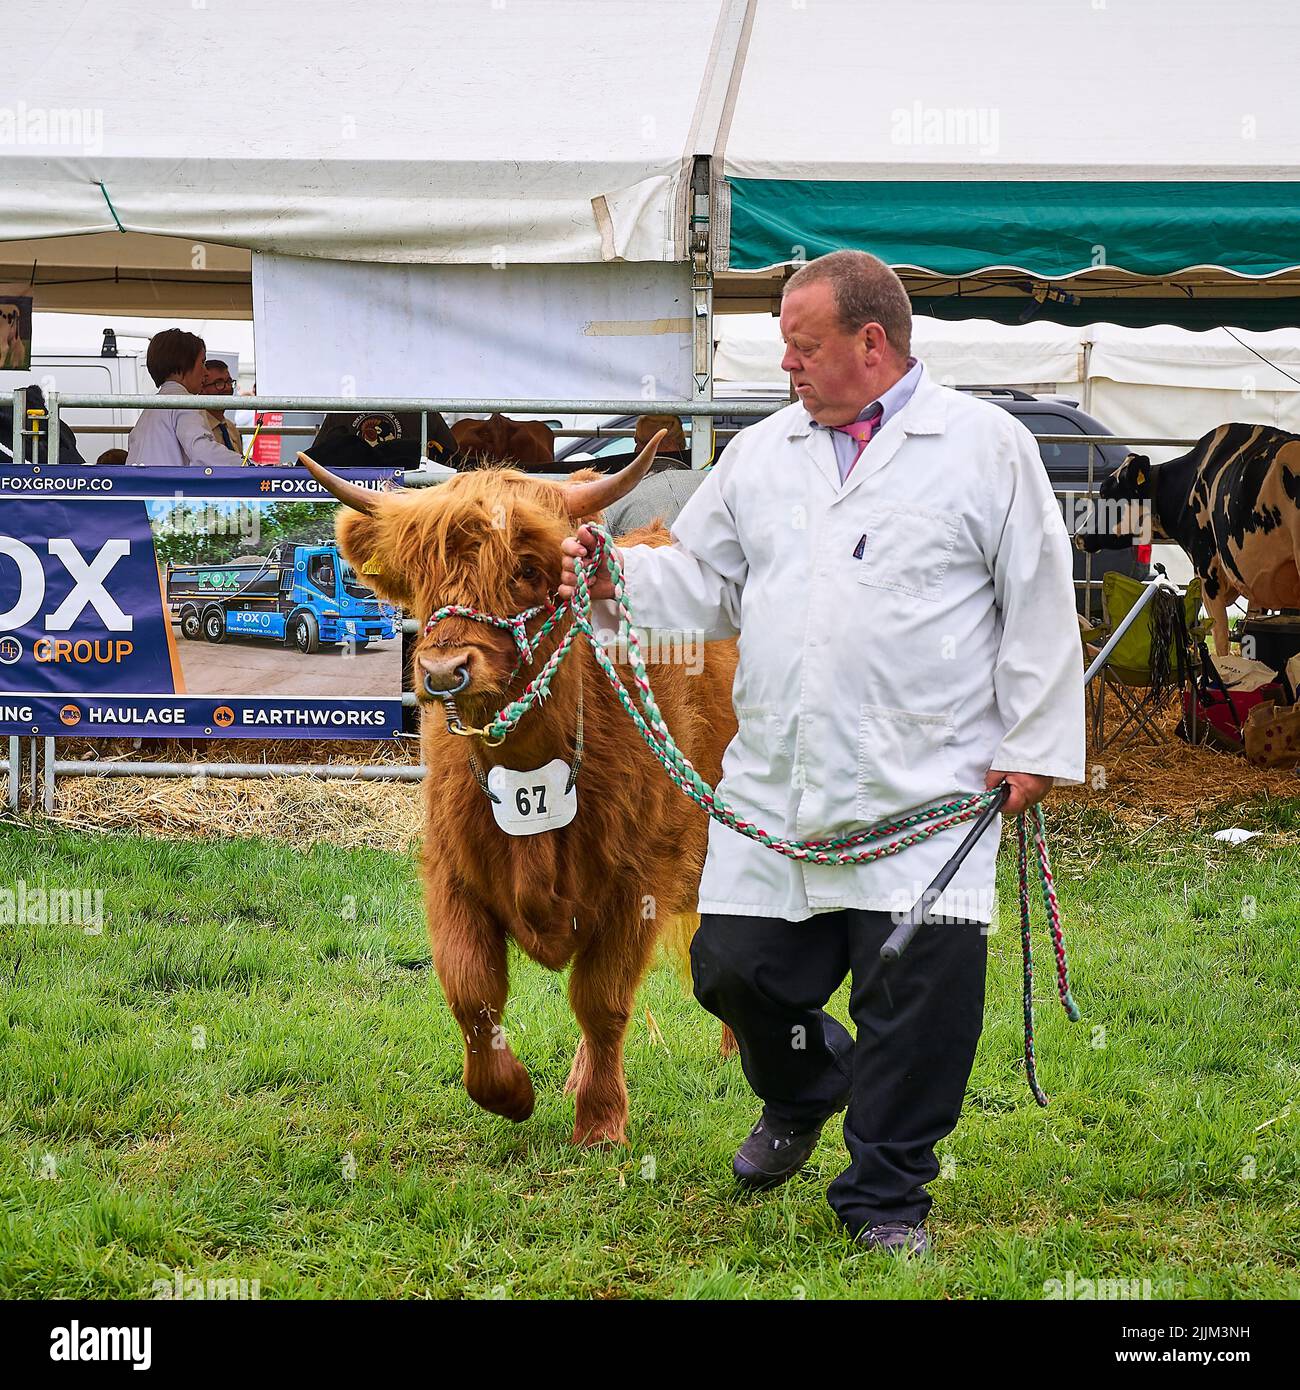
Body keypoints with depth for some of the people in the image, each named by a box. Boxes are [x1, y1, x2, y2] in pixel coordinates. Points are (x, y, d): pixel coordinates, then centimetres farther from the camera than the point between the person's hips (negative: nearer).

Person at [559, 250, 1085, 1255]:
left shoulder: (985, 445, 1)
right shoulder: (762, 454, 14)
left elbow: (1039, 606, 0)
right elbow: (703, 581, 20)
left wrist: (1035, 748, -4)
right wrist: (617, 577, 0)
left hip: (926, 794, -4)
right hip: (776, 787, 4)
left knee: (923, 985, -7)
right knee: (735, 966, 4)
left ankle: (885, 1195, 11)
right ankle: (800, 1095, 37)